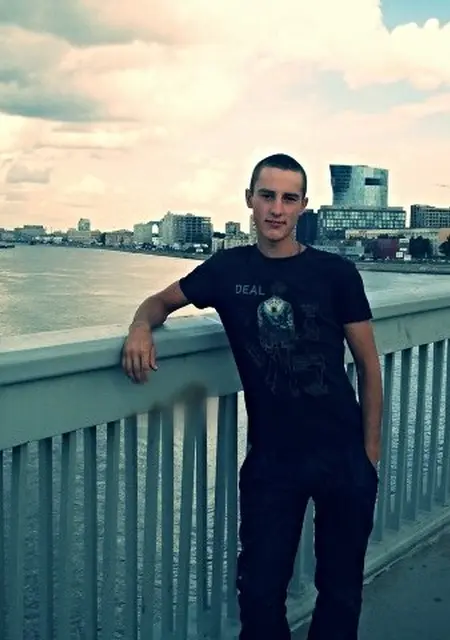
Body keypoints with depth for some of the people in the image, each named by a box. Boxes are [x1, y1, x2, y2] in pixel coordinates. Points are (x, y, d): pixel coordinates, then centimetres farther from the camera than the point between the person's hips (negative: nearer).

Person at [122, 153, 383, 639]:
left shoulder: (337, 273, -5)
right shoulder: (228, 269, 0)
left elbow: (368, 365, 0)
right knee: (260, 591, 7)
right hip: (270, 458, 1)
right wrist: (142, 326, -14)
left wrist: (370, 451, -3)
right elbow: (162, 300, 10)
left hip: (343, 455, 0)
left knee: (340, 589, 15)